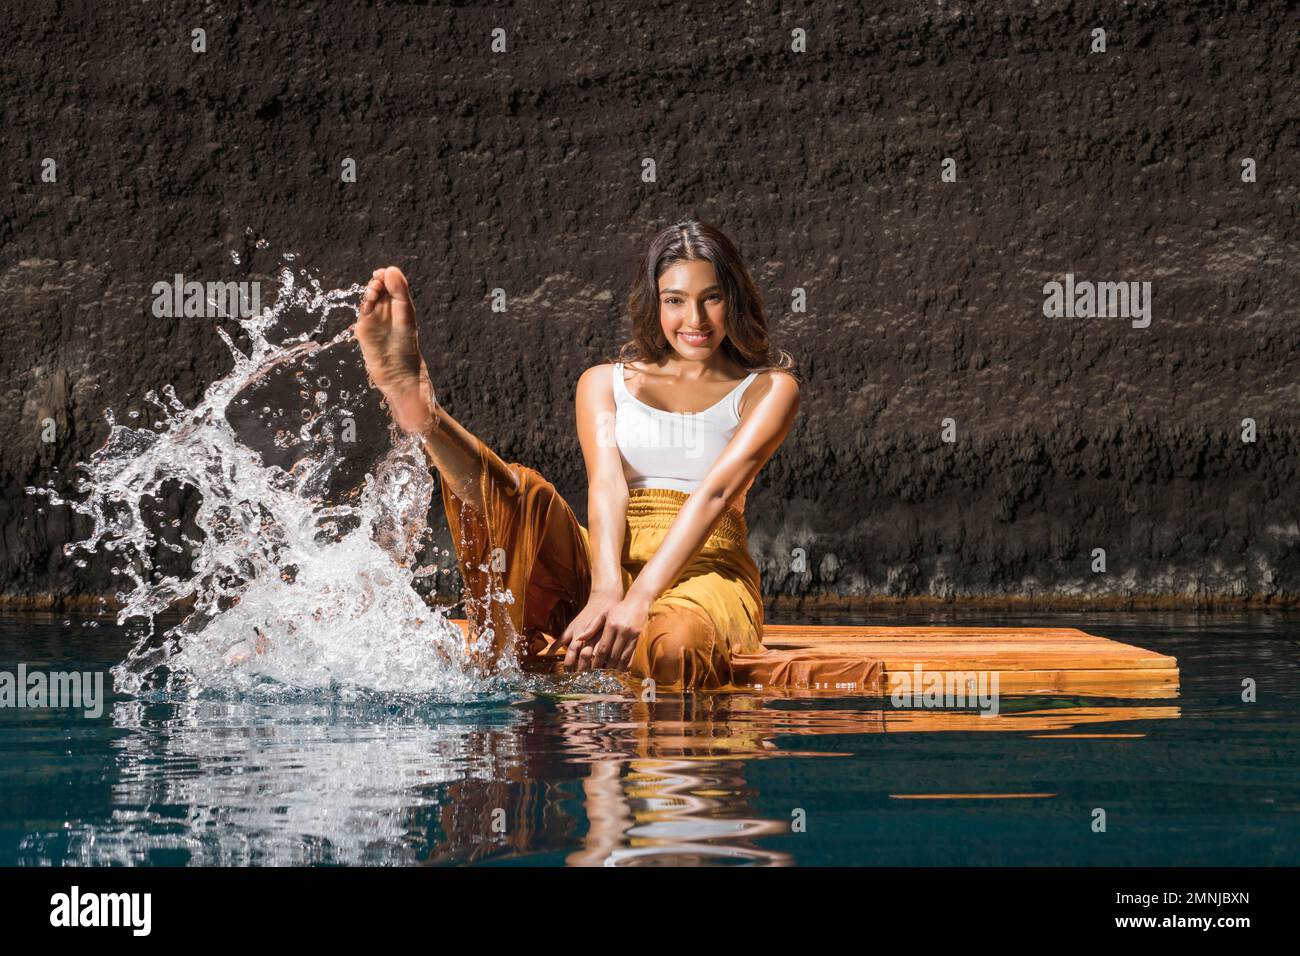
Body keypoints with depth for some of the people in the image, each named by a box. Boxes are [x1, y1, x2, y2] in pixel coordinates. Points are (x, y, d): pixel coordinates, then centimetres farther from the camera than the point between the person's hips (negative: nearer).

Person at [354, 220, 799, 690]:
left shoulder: (769, 389, 9)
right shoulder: (606, 382, 16)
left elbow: (716, 492, -9)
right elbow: (605, 486, -3)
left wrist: (640, 599, -25)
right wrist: (605, 593, -24)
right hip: (607, 562, 1)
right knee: (524, 493, -30)